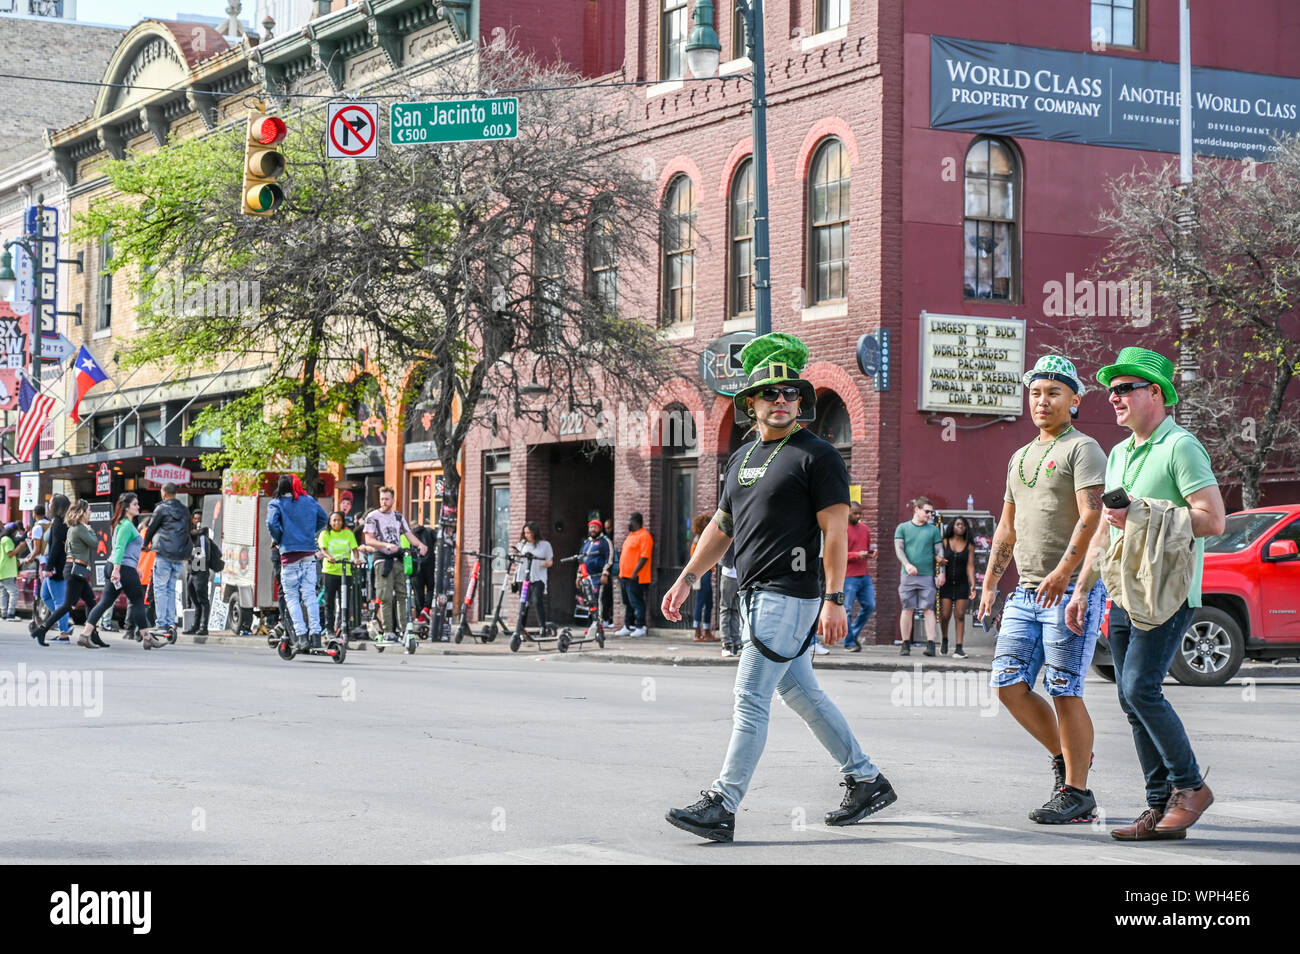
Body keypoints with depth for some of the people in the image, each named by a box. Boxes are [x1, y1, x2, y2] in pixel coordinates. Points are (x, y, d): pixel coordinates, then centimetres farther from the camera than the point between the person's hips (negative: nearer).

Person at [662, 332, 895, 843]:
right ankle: (867, 781, 25)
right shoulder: (743, 457, 17)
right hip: (754, 593, 9)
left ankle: (722, 805, -11)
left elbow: (835, 531, -13)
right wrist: (687, 578, 19)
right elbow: (722, 525, 25)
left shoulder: (817, 455, -7)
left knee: (751, 697, -12)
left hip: (790, 593, -9)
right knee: (800, 692, 14)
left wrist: (834, 600, -19)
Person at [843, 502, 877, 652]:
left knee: (870, 606, 5)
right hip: (848, 576, -7)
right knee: (847, 609, -5)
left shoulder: (864, 528, 17)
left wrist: (871, 552, 4)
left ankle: (854, 634, 21)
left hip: (864, 576, 7)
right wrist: (857, 555, -21)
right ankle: (849, 642, 3)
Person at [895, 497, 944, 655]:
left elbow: (939, 553, 10)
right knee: (907, 609, 1)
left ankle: (930, 644, -8)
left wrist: (941, 572, 1)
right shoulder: (903, 528, 8)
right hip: (908, 576, 0)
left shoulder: (933, 530, 10)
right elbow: (899, 549, 1)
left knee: (928, 609, -6)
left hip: (928, 576, 0)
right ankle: (906, 644, 7)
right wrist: (907, 564, -15)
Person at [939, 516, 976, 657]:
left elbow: (970, 567, -5)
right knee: (945, 615, -4)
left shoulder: (969, 547, 2)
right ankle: (944, 640, 24)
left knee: (960, 616, -7)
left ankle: (958, 648, -9)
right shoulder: (945, 542, 2)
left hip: (962, 585, 0)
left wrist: (973, 585, -15)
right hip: (946, 584, 0)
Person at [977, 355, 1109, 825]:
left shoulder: (1082, 449, -5)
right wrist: (990, 584, 22)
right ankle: (1065, 756, 20)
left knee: (1064, 691, -7)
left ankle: (1076, 790, 2)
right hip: (1027, 592, 8)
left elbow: (1092, 517, -18)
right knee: (1008, 684, 2)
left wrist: (1063, 572, -28)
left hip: (1072, 589, -8)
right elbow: (1007, 528, 27)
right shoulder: (1020, 458, 21)